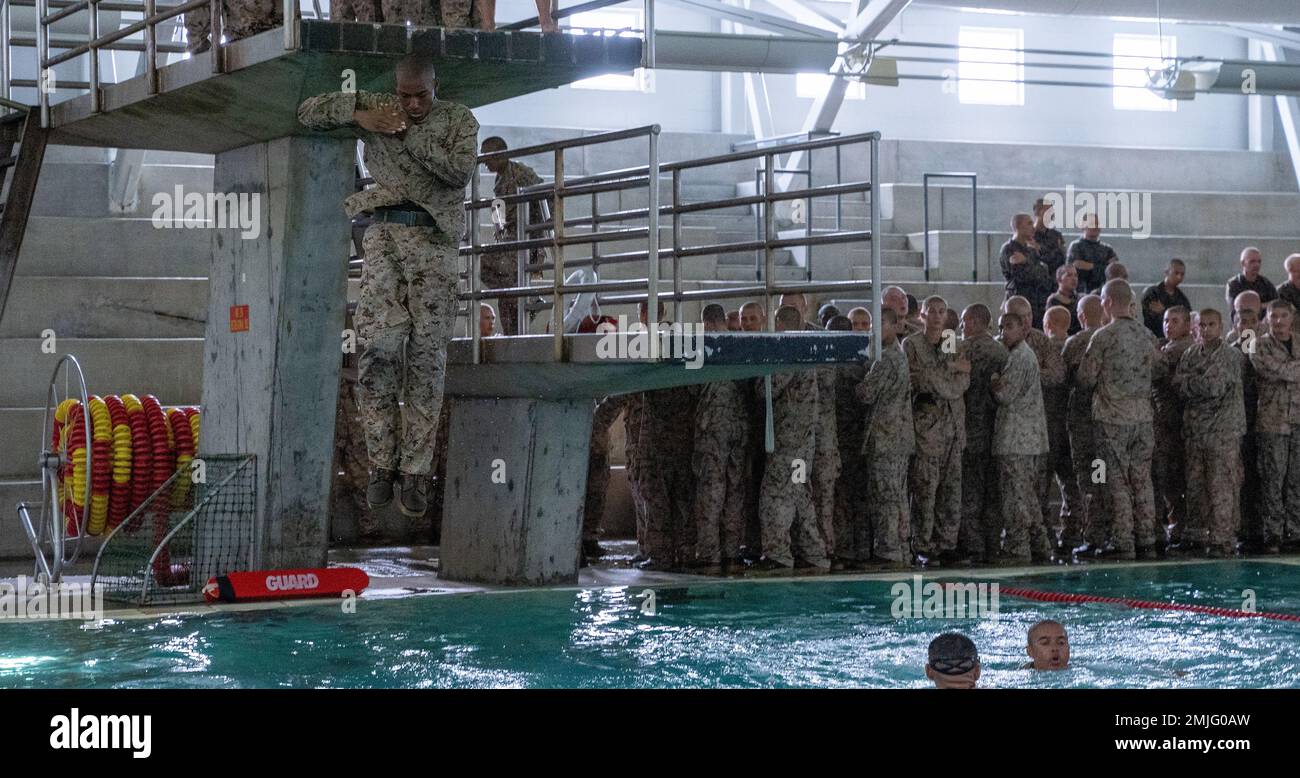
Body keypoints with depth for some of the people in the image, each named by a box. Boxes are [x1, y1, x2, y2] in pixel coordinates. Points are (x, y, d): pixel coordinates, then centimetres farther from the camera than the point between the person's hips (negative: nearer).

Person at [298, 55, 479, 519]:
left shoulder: (458, 120, 9)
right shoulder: (375, 108, 14)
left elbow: (460, 170, -8)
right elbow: (308, 112, 13)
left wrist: (408, 135, -8)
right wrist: (357, 114, -2)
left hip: (434, 241, 0)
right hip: (384, 234, 1)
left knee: (427, 355, -4)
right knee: (378, 342, -14)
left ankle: (415, 473, 0)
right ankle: (382, 463, -4)